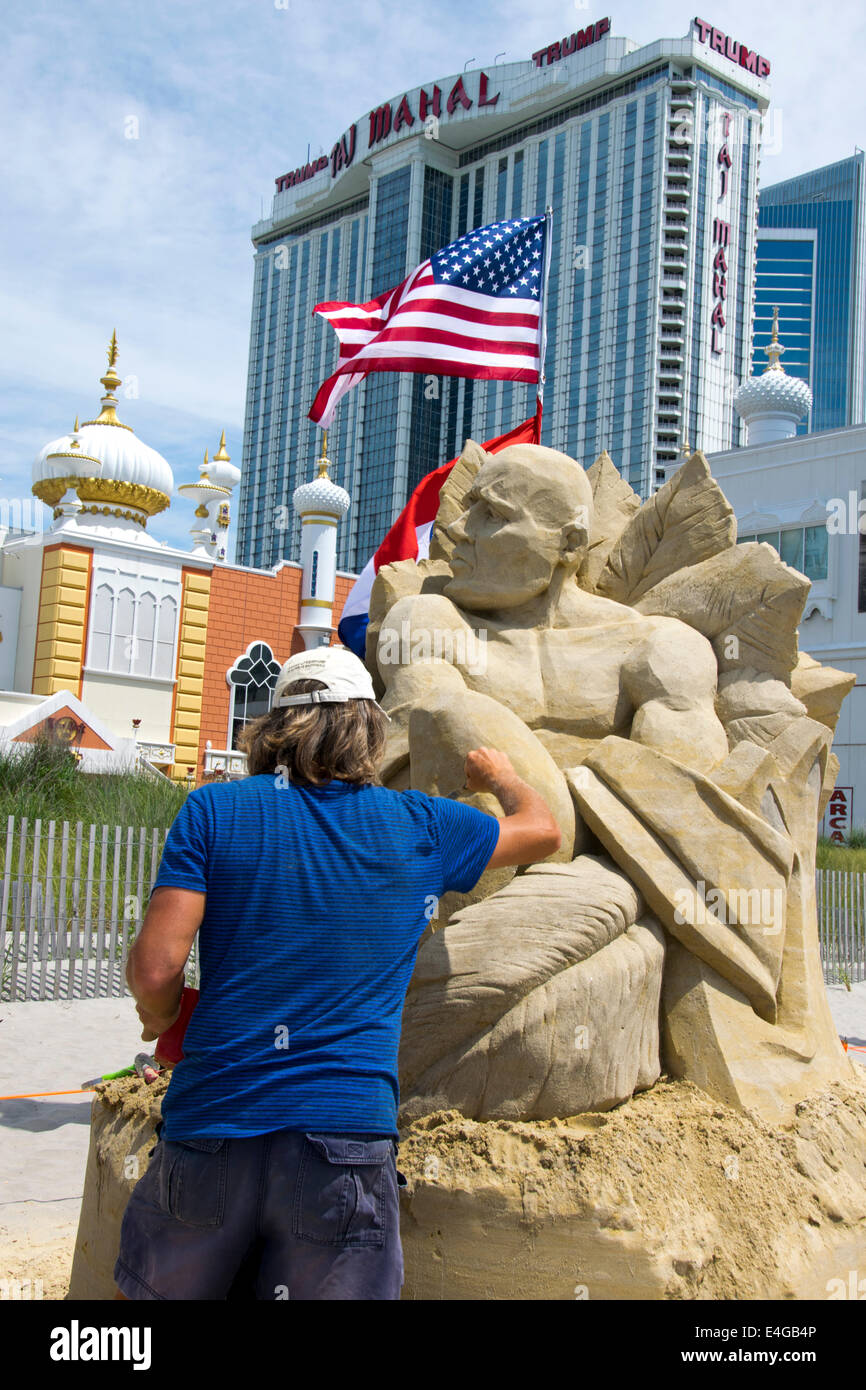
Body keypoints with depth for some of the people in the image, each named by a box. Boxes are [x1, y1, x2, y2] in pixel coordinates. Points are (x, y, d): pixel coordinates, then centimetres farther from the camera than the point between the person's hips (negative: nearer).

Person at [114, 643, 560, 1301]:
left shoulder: (214, 809, 0)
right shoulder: (421, 827, 5)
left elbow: (156, 970, -8)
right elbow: (543, 831, 22)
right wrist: (500, 776, 42)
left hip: (210, 1129, 1)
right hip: (346, 1141, 0)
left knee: (146, 1291, 22)